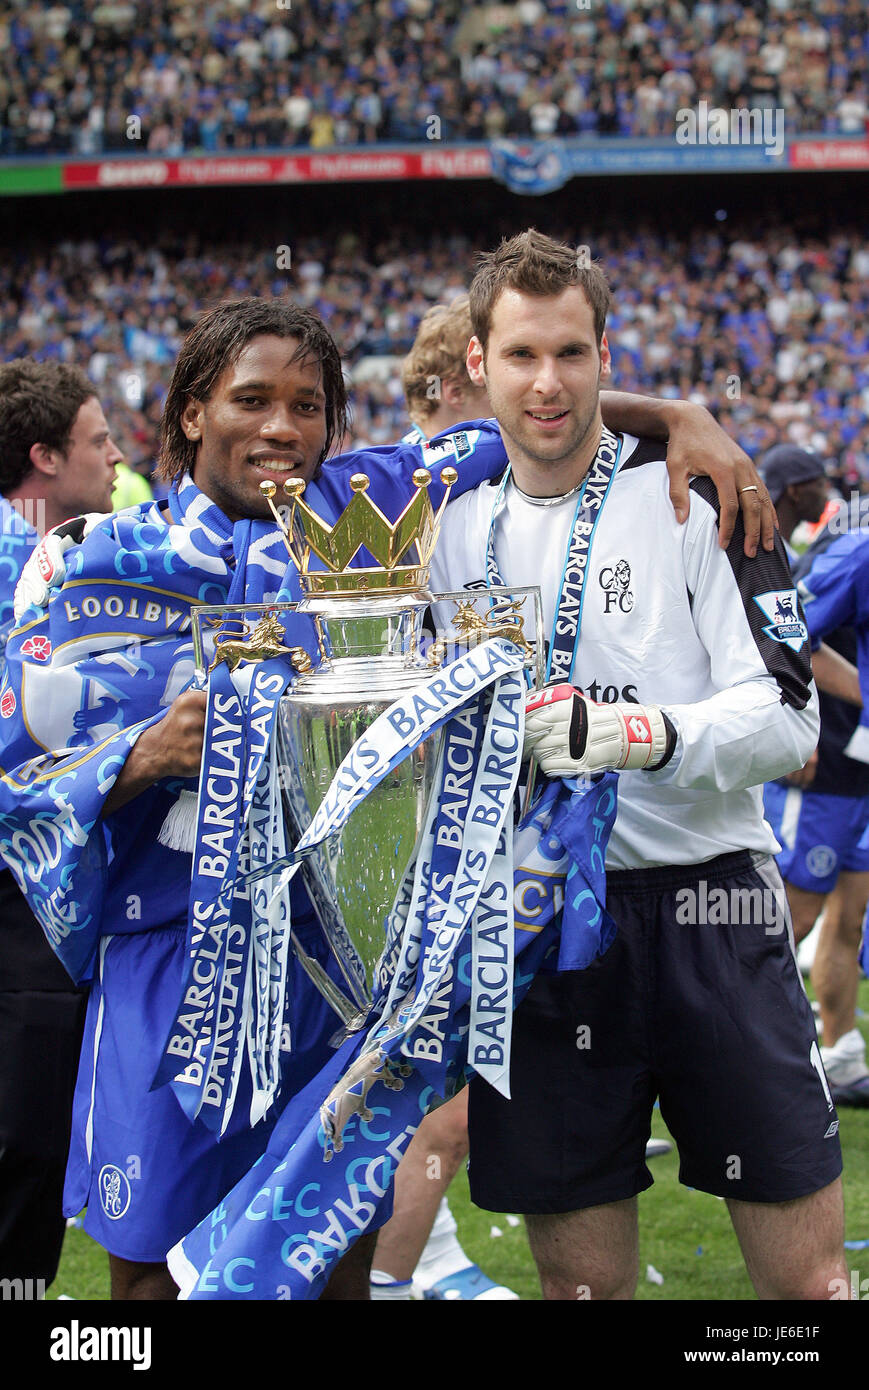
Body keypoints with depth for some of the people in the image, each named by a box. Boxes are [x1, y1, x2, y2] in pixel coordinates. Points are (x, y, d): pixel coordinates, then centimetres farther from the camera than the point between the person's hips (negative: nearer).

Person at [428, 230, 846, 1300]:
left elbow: (786, 718, -10)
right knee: (582, 1277, 8)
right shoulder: (459, 530, 11)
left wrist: (647, 733, -26)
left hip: (710, 911, -3)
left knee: (805, 1273, 0)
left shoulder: (692, 495, -3)